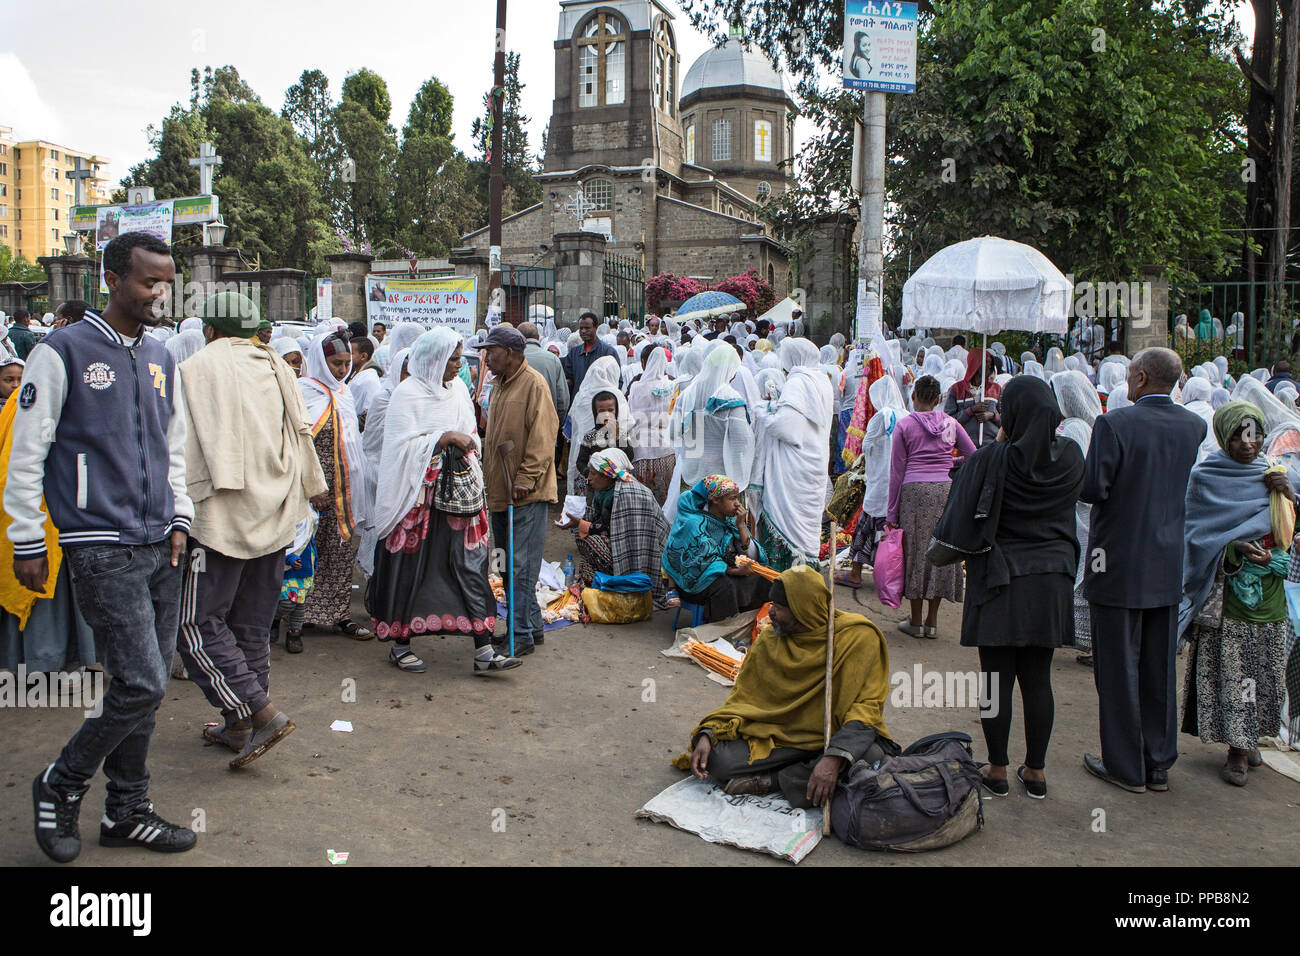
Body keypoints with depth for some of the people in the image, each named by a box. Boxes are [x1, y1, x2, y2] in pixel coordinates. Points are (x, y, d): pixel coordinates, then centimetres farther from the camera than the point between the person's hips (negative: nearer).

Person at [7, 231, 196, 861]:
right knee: (142, 684, -9)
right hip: (101, 547, -6)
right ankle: (61, 785, 16)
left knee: (146, 685, 10)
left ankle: (127, 810, 24)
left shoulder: (161, 359, 14)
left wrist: (179, 519, 10)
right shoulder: (62, 353, -5)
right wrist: (27, 543, -4)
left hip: (160, 548, 6)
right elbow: (26, 455, -4)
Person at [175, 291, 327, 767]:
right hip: (275, 516, 6)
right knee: (252, 626, 13)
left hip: (222, 515, -6)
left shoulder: (197, 368, -6)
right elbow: (302, 434, 16)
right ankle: (238, 726, 21)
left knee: (199, 622, 0)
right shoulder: (277, 368, 9)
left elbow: (181, 446, -7)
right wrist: (314, 487, 29)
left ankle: (262, 712, -8)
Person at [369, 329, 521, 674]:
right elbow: (404, 446, -15)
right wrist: (446, 437, -20)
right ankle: (400, 646, 22)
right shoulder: (408, 394, -8)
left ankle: (483, 652, 2)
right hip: (420, 495, -5)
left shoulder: (457, 388, 11)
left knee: (470, 563, 1)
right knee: (411, 568, 5)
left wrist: (469, 444, 3)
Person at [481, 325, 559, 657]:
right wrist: (487, 478, 17)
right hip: (500, 492, 9)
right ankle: (532, 625, 25)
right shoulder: (499, 386, 17)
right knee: (510, 564, 14)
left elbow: (542, 437, -17)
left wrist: (526, 480, -21)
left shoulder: (534, 384, -11)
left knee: (521, 566, -6)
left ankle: (522, 635, 2)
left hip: (526, 494, -9)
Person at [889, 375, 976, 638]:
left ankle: (915, 621, 10)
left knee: (916, 550, 5)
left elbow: (896, 472, 1)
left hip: (914, 490, -2)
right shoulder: (950, 423, 9)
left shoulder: (904, 426, 1)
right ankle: (932, 621, 14)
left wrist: (892, 513, 4)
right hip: (946, 489, 2)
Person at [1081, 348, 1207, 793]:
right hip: (1168, 566, 6)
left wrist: (1080, 476, 1)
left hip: (1119, 563, -5)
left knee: (1119, 669, 6)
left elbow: (1092, 489, -19)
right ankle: (1158, 764, 26)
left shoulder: (1113, 423, -17)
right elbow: (1182, 484, 10)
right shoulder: (1194, 426, 1)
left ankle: (1125, 767, 16)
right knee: (1159, 669, 16)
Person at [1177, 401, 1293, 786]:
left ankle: (1248, 739, 22)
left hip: (1267, 593, 4)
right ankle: (1238, 747, 7)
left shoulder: (1272, 476, 12)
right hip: (1225, 592, -4)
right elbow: (1198, 536, -6)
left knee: (1266, 673, 6)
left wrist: (1289, 498, -7)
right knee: (1229, 670, -4)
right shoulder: (1205, 478, -2)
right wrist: (1236, 549, -20)